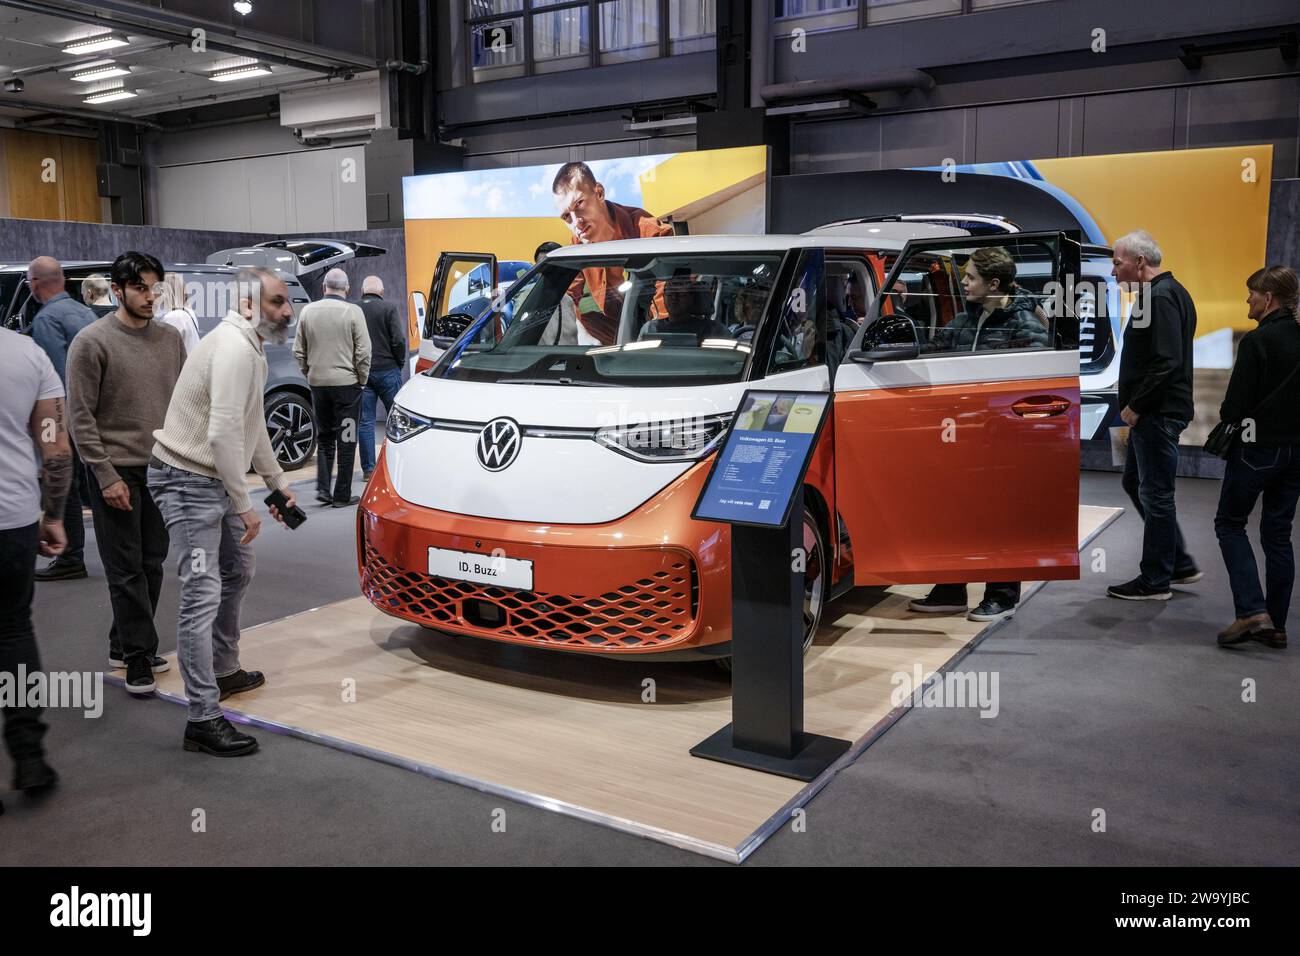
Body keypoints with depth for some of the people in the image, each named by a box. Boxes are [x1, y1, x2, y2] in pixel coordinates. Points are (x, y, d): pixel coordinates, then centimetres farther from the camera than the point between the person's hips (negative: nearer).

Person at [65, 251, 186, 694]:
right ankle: (138, 657, 7)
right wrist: (106, 475, -13)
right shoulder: (92, 342, -8)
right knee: (127, 569, -2)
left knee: (152, 565, 11)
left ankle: (124, 646, 25)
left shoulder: (170, 338, 8)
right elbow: (81, 417, -8)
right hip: (118, 471, -5)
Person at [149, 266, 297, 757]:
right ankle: (203, 719, -9)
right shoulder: (234, 349, -21)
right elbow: (223, 435, -27)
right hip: (188, 481, -11)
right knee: (203, 594, -12)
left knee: (236, 575, 22)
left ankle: (224, 671, 39)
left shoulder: (252, 349, 12)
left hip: (215, 480, 11)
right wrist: (245, 506, -22)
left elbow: (252, 427, 22)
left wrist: (277, 481, 23)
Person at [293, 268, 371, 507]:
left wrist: (309, 373, 17)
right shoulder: (353, 311, -9)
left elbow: (298, 350, 7)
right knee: (346, 439, 3)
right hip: (346, 382, -4)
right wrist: (362, 379, 3)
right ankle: (342, 495, 6)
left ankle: (323, 488, 8)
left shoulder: (308, 311, 3)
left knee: (324, 437, 16)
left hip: (317, 382, 4)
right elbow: (363, 351, -10)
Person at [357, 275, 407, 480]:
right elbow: (399, 340, -11)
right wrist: (399, 363, 4)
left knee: (365, 422, 5)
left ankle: (368, 469, 5)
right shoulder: (388, 308, -5)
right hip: (387, 370, -2)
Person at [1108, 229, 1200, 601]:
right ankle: (1180, 564, 26)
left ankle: (1155, 581, 10)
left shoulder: (1162, 297, -17)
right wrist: (1136, 405, 14)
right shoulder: (1163, 292, 16)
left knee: (1155, 494, -2)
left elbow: (1168, 362, -26)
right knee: (1135, 483, 18)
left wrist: (1136, 406, -18)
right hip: (1153, 413, 11)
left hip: (1158, 414, -11)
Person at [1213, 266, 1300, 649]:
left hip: (1258, 447, -7)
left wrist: (1229, 418, 4)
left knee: (1230, 523, 6)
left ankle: (1252, 610, -6)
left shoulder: (1257, 340, -15)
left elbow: (1235, 405, -16)